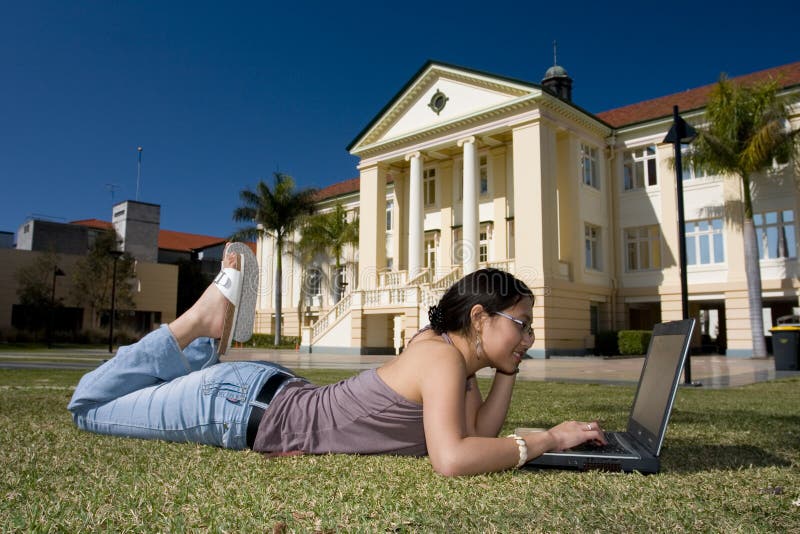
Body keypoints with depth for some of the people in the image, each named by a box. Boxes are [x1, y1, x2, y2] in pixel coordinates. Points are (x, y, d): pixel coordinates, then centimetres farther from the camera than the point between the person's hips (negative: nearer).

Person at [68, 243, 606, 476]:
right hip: (245, 403, -8)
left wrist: (508, 369, -2)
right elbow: (452, 458, -39)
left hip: (277, 392, 8)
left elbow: (478, 433, 4)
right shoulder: (444, 359, -25)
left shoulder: (458, 355, 2)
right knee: (88, 404, 7)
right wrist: (546, 439, -28)